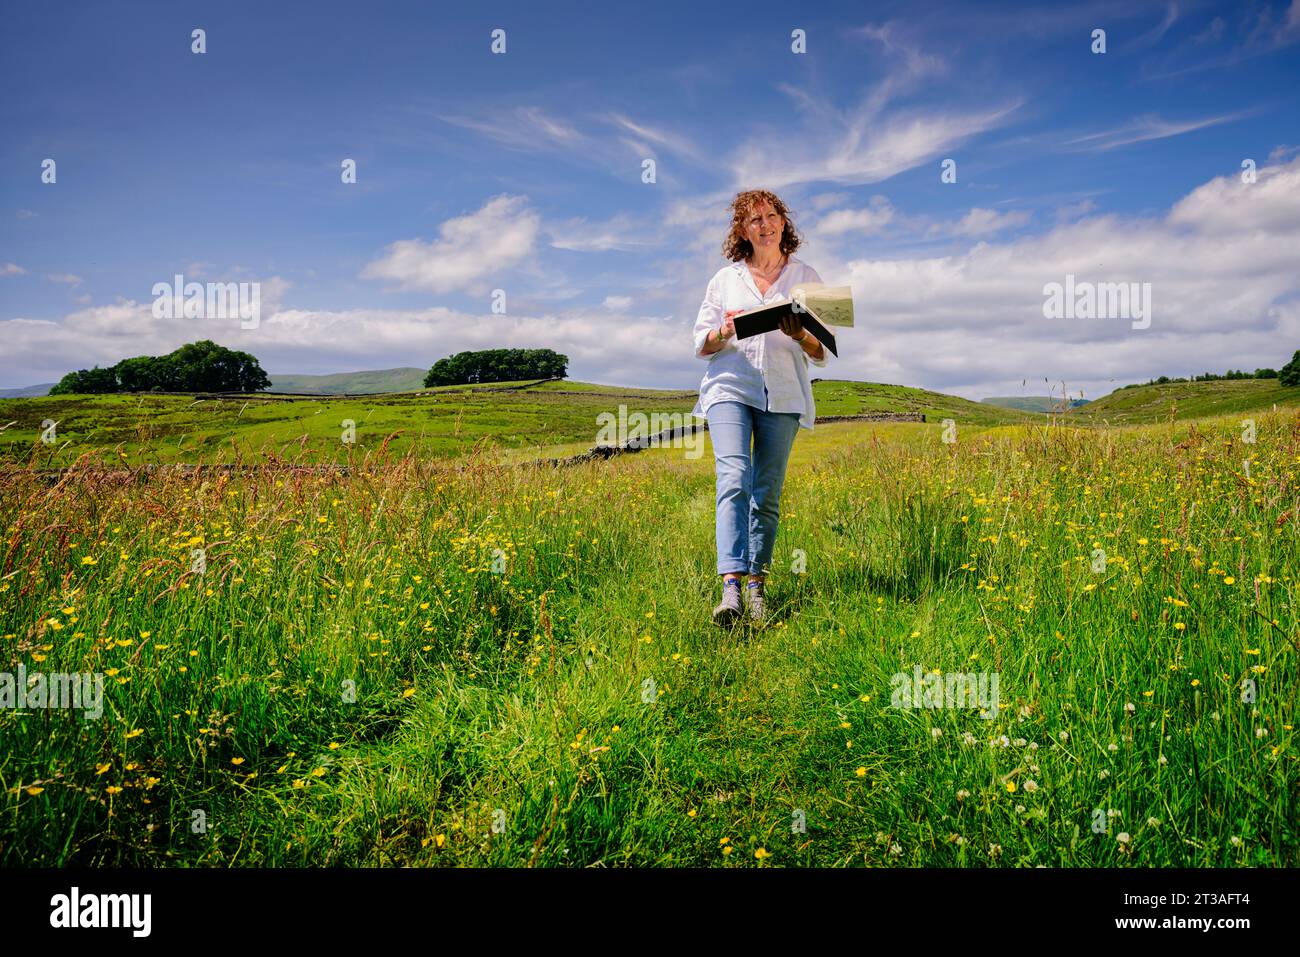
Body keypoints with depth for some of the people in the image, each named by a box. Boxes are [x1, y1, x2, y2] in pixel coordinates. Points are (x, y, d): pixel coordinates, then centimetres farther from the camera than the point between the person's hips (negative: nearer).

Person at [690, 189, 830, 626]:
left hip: (783, 396, 1)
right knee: (734, 480, -20)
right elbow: (701, 345, 11)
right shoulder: (725, 278, 15)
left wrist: (799, 335, -13)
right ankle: (730, 587, -27)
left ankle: (756, 585, 7)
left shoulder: (806, 277, 14)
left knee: (767, 495, -2)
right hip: (731, 388, -1)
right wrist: (725, 333, -11)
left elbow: (823, 353, 9)